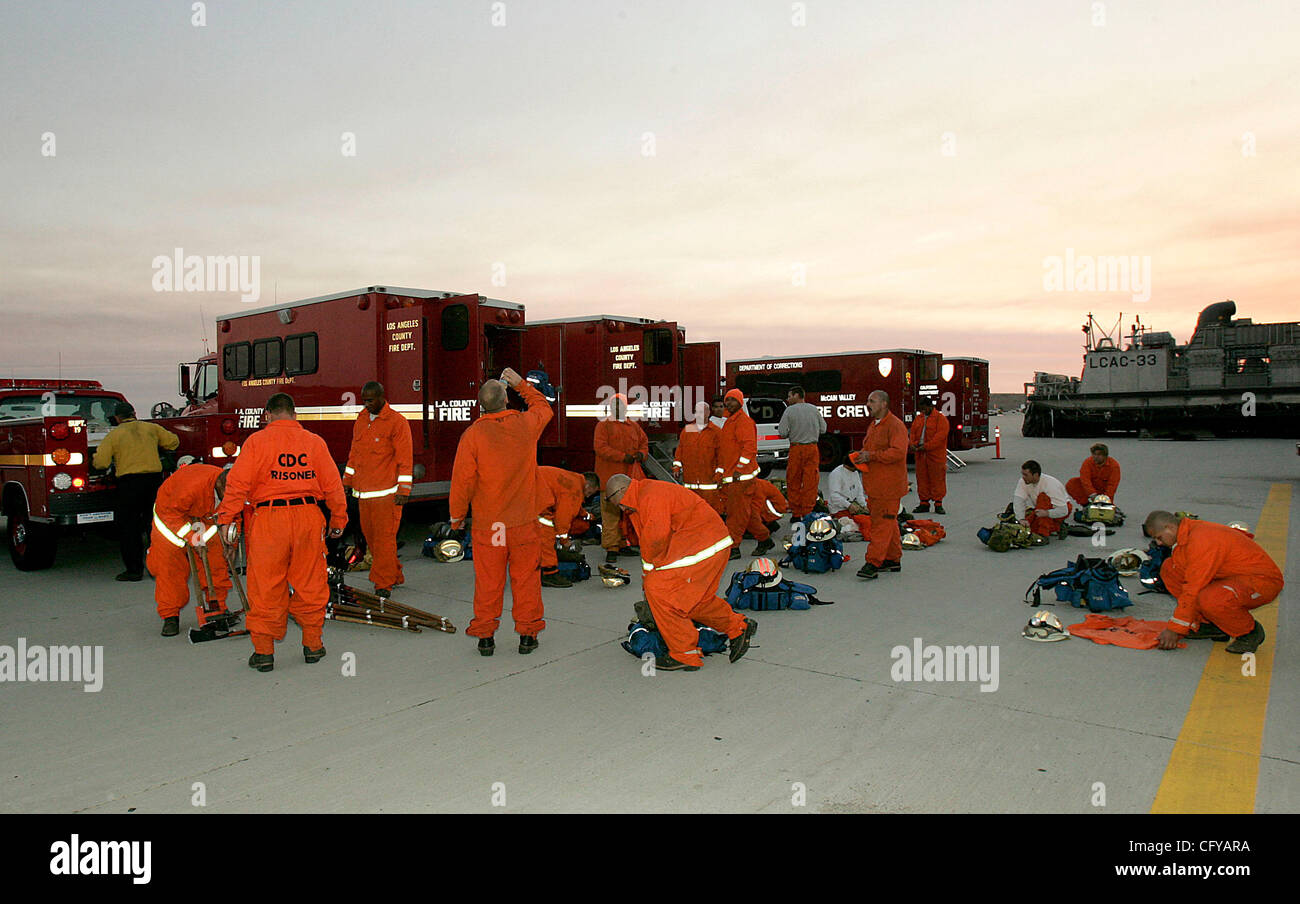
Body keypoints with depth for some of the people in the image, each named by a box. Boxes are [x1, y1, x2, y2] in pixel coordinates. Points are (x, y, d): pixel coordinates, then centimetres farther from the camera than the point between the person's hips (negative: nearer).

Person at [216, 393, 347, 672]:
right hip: (309, 517, 2)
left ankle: (263, 650, 12)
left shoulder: (256, 441, 0)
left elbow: (238, 484, -6)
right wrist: (338, 520, 17)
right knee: (310, 584, 11)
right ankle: (313, 644, 19)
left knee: (266, 587, 6)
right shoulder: (314, 442, 7)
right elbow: (332, 485, 7)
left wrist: (227, 518, 0)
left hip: (268, 519, -2)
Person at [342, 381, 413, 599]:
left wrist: (403, 490, -14)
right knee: (370, 536, 11)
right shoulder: (361, 419, 14)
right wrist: (347, 481, 21)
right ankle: (395, 575, 23)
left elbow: (404, 459, -10)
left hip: (386, 493, -7)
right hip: (363, 491, 7)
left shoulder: (397, 422, -7)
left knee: (384, 538, -5)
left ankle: (384, 584, 3)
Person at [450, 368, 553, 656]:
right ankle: (527, 635, 18)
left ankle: (485, 636, 18)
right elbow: (543, 407, 20)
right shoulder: (526, 425, -5)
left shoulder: (472, 434, -11)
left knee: (488, 581, 9)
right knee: (526, 578, 10)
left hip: (487, 525, -1)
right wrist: (521, 384, 27)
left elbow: (463, 479, -8)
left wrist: (457, 515, 6)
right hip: (524, 521, 1)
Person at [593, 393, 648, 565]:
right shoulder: (604, 425, -1)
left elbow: (644, 442, 25)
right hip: (610, 476, -5)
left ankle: (623, 544, 21)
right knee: (611, 512, -7)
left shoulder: (633, 426, 16)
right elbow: (600, 447, -12)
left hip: (631, 476, 6)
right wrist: (623, 456, -19)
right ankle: (611, 548, -3)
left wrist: (641, 453, 1)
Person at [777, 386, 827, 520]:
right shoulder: (815, 409, 3)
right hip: (812, 449, 2)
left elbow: (782, 432, -9)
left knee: (793, 483, 8)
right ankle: (808, 513, 6)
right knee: (810, 483, 5)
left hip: (796, 449, -2)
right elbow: (823, 429, 9)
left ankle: (796, 514, 12)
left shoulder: (790, 410, -6)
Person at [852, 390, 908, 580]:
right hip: (874, 483, 9)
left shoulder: (895, 425, -12)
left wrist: (872, 456, -21)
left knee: (883, 521, -9)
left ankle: (873, 563, -10)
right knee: (887, 521, 15)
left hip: (888, 484, -9)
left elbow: (898, 452, -22)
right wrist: (862, 457, 8)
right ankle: (893, 559, 24)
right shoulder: (873, 425, 18)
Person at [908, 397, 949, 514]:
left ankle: (938, 504, 5)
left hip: (936, 455, -5)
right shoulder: (918, 418, 16)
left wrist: (926, 446, -21)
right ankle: (924, 503, 14)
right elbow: (913, 433, 14)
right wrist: (912, 444, -7)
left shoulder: (940, 418, -4)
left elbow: (940, 435, -14)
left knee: (937, 479, -2)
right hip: (920, 455, 5)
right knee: (922, 479, 7)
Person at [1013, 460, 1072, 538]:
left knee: (1043, 496, -33)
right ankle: (1056, 527, 8)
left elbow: (1063, 510, -34)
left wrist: (1047, 513, -51)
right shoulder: (1024, 482, -17)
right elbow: (1018, 500, -25)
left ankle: (1043, 534, -31)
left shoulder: (1050, 484, -32)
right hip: (1043, 509, 6)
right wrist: (1021, 519, -39)